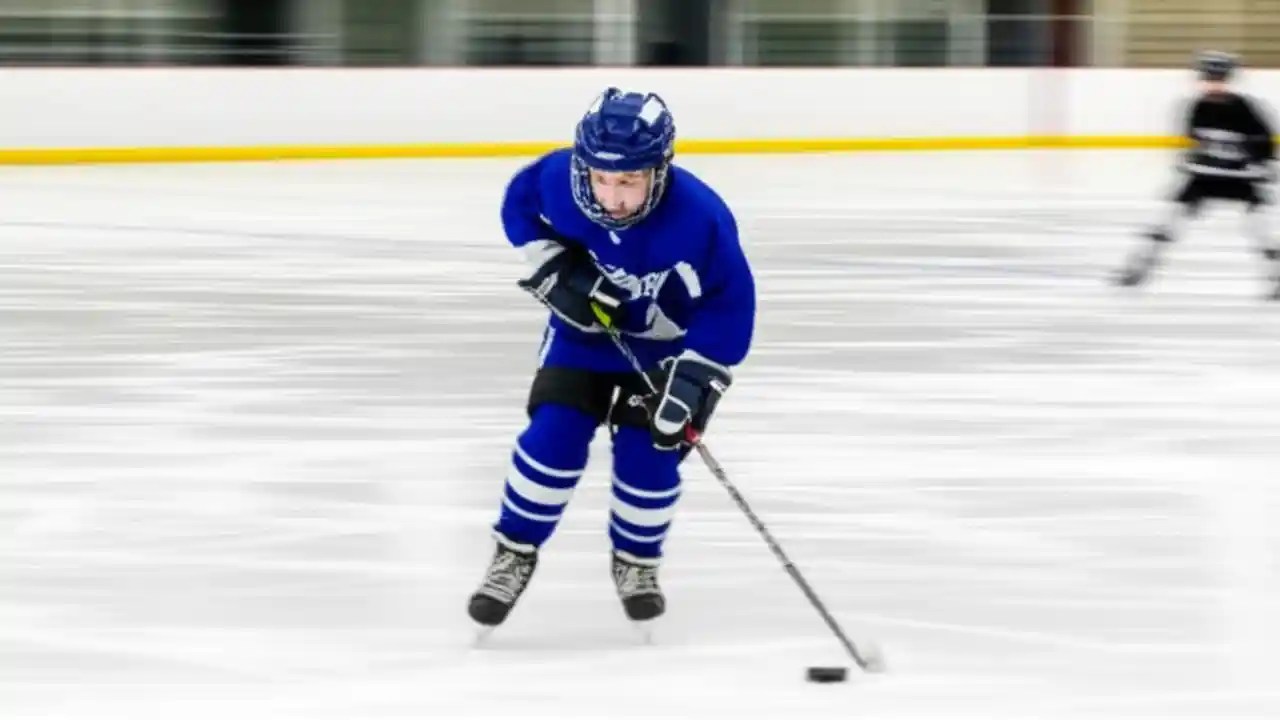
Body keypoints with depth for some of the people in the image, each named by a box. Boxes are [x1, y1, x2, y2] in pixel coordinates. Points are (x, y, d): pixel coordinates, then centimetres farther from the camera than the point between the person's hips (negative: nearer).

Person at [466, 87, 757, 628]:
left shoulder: (700, 218, -36)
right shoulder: (559, 179, -28)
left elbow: (729, 303, -25)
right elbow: (519, 203, -4)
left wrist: (693, 378, -29)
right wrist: (553, 268, -17)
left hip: (668, 343, -2)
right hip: (585, 324, 2)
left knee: (648, 452, -8)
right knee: (554, 435, -9)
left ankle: (636, 560, 19)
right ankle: (515, 553, 10)